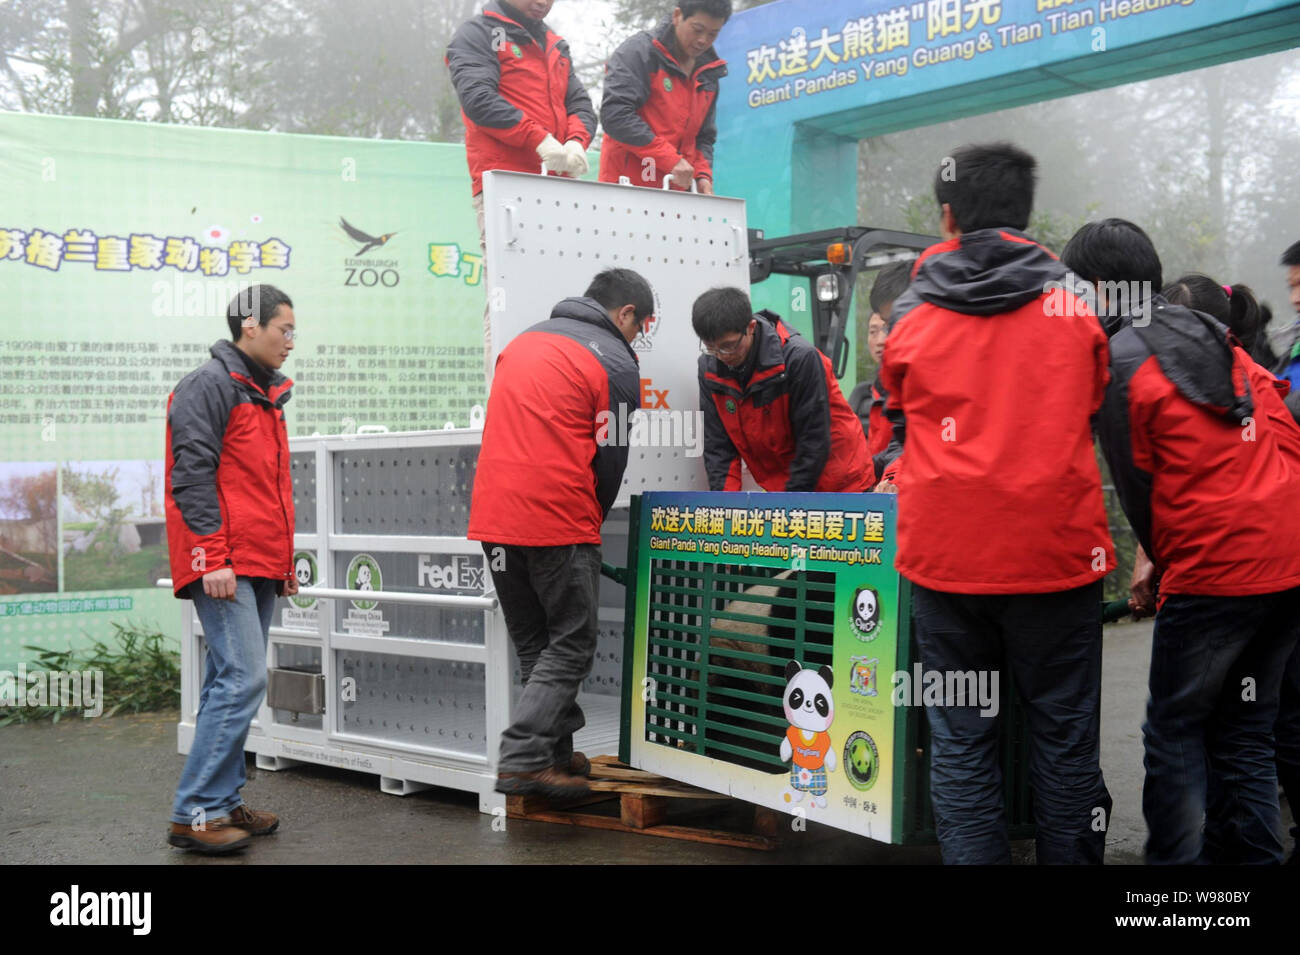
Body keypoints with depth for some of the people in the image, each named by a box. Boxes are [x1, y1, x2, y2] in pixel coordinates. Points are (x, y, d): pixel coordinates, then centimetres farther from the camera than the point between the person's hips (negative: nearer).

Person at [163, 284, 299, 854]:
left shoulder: (264, 395, 22)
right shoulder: (210, 386, -7)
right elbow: (192, 475, -15)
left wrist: (284, 559, 24)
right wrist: (213, 558, -19)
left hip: (259, 568, 10)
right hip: (225, 566, -9)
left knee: (233, 684, 11)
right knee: (242, 680, -14)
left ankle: (222, 802, 17)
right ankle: (195, 813, -9)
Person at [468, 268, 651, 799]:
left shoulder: (521, 342, 18)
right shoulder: (615, 364, -2)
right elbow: (609, 458, -2)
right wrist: (591, 522, 15)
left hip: (493, 519, 7)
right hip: (558, 522, -7)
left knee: (534, 644, 17)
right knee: (570, 647, 4)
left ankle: (557, 751, 23)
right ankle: (522, 759, -5)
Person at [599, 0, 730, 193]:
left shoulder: (709, 75, 16)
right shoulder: (640, 51, -4)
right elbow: (615, 114, -17)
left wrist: (703, 175, -1)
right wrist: (671, 159, -19)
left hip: (677, 188, 6)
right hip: (627, 185, -6)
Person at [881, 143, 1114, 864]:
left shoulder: (911, 318, 3)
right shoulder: (1072, 307, 3)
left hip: (944, 555, 1)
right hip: (1055, 552, 0)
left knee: (960, 740, 8)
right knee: (1063, 735, 9)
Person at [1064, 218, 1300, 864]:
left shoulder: (1117, 360, -6)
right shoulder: (1213, 335, 14)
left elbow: (1137, 485, -2)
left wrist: (1161, 560, 16)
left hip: (1212, 570, -7)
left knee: (1175, 731, 5)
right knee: (1245, 729, 15)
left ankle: (1177, 859, 7)